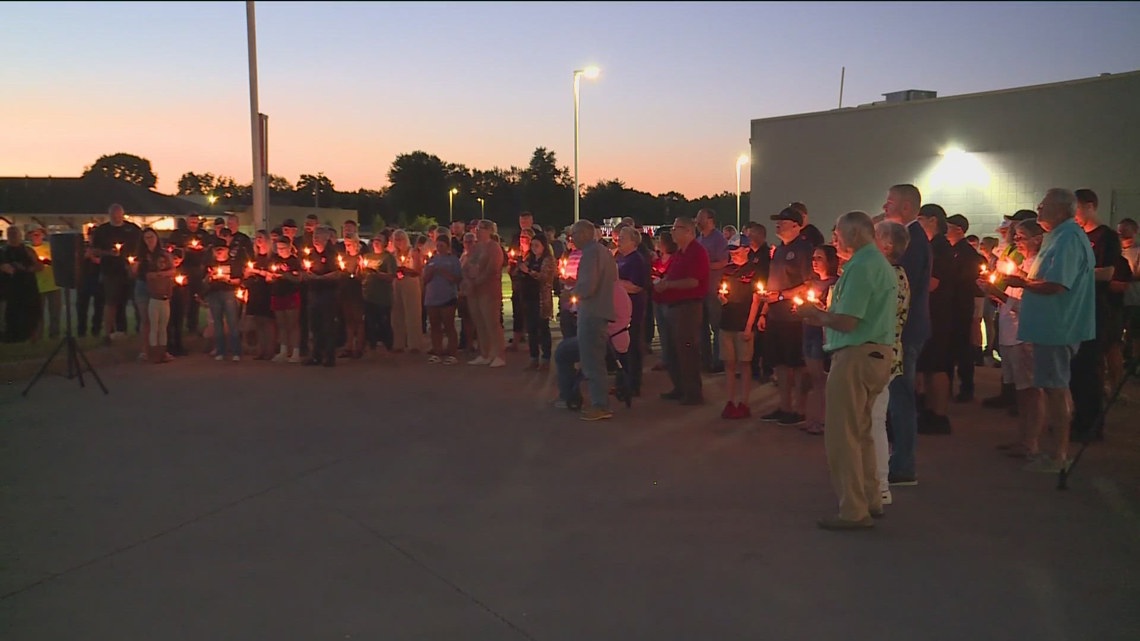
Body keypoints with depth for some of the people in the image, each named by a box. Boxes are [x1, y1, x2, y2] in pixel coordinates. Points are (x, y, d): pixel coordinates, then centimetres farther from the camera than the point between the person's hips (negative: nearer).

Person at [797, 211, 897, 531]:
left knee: (842, 436, -3)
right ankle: (871, 501, 27)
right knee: (860, 432, 19)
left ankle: (853, 511, 1)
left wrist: (815, 313, -4)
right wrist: (823, 317, 16)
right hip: (879, 353, 10)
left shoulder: (860, 267, -16)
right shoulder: (883, 265, 17)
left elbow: (847, 322, -21)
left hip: (856, 355, -10)